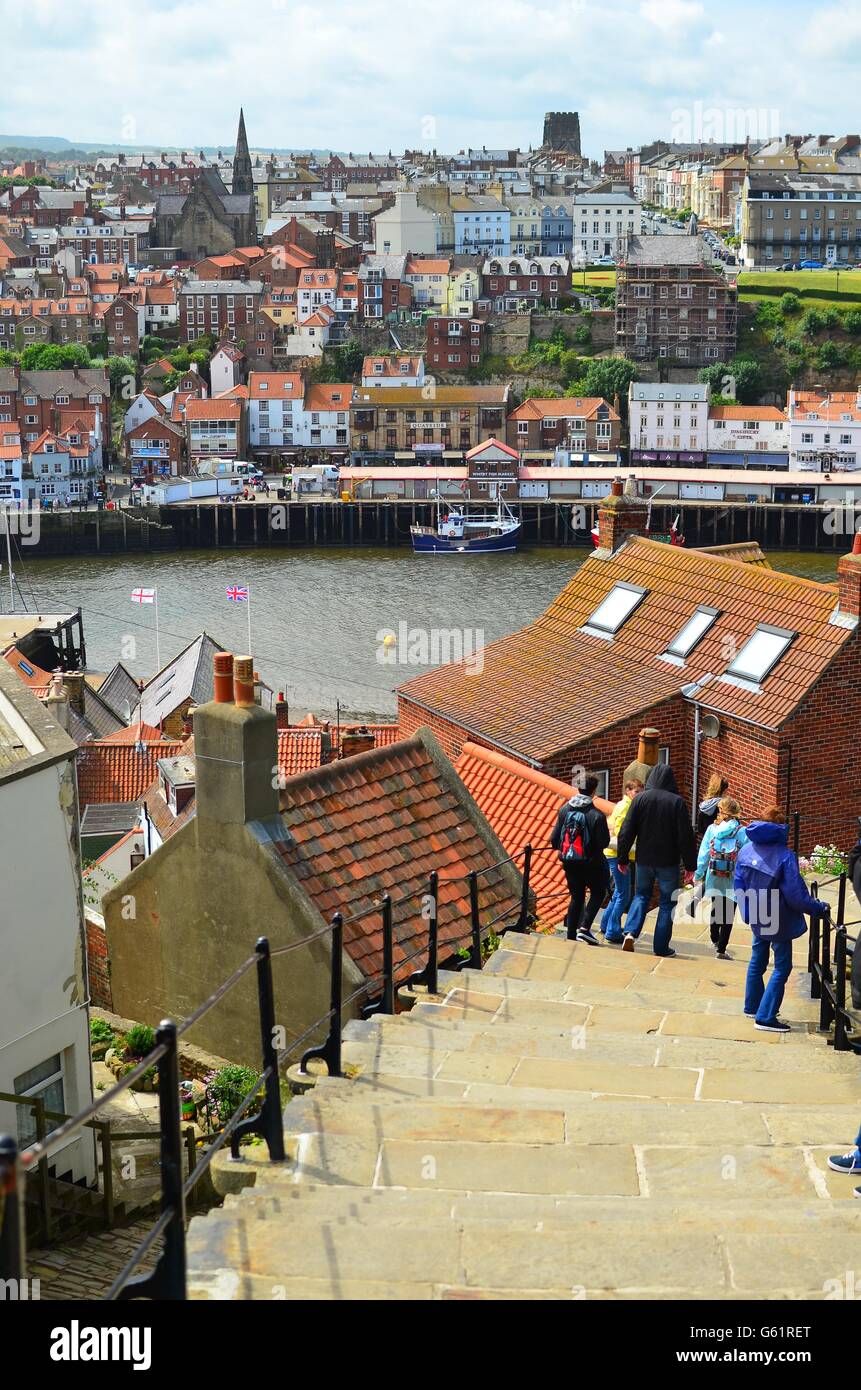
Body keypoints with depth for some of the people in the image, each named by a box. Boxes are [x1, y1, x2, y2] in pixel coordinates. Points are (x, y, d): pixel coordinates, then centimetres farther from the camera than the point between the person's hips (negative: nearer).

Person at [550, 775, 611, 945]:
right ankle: (584, 927, 0)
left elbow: (554, 839, -2)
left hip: (569, 861, 4)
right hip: (590, 862, -4)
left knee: (576, 897, 17)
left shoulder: (565, 809, -5)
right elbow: (603, 842, -16)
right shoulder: (596, 815, -19)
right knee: (598, 893, 16)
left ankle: (571, 935, 15)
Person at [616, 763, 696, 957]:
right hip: (668, 861, -2)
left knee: (641, 895, 20)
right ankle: (661, 947, 10)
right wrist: (690, 866, -2)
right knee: (668, 902, 10)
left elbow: (627, 831, -4)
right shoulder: (677, 802, -10)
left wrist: (622, 859, 6)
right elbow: (686, 836, -9)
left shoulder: (641, 798, -5)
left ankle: (630, 932, -2)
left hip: (644, 859, 2)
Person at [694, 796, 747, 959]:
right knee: (728, 915, 4)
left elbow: (703, 854, 1)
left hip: (714, 879, 3)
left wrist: (698, 875, 9)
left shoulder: (711, 829, -3)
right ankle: (721, 949, 3)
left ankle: (715, 941, 37)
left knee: (715, 909, 22)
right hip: (733, 882, -3)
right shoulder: (742, 832, -10)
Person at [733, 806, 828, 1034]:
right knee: (782, 967, 3)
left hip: (757, 919, 6)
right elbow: (796, 895, -21)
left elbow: (739, 885, 4)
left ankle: (753, 1007, 33)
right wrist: (820, 908, -8)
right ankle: (765, 1017, -1)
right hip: (778, 921, -6)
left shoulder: (746, 850, -5)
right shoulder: (784, 855, -23)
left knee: (757, 961, 22)